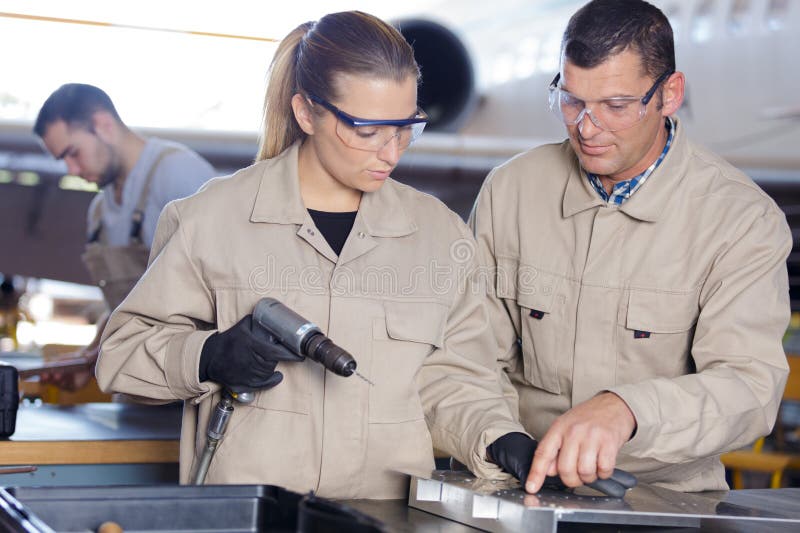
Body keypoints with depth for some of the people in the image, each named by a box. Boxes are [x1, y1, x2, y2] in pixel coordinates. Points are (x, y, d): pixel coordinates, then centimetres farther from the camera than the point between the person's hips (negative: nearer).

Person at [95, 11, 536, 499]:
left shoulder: (441, 233, 11)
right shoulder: (217, 217, 1)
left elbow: (452, 379, 12)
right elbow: (123, 348, 6)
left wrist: (501, 440, -7)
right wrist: (208, 359, -12)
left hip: (390, 516, 3)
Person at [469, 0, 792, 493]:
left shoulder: (742, 218, -7)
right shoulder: (508, 191, 4)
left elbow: (751, 387, -19)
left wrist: (626, 408, -36)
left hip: (666, 498, -2)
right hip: (523, 490, 2)